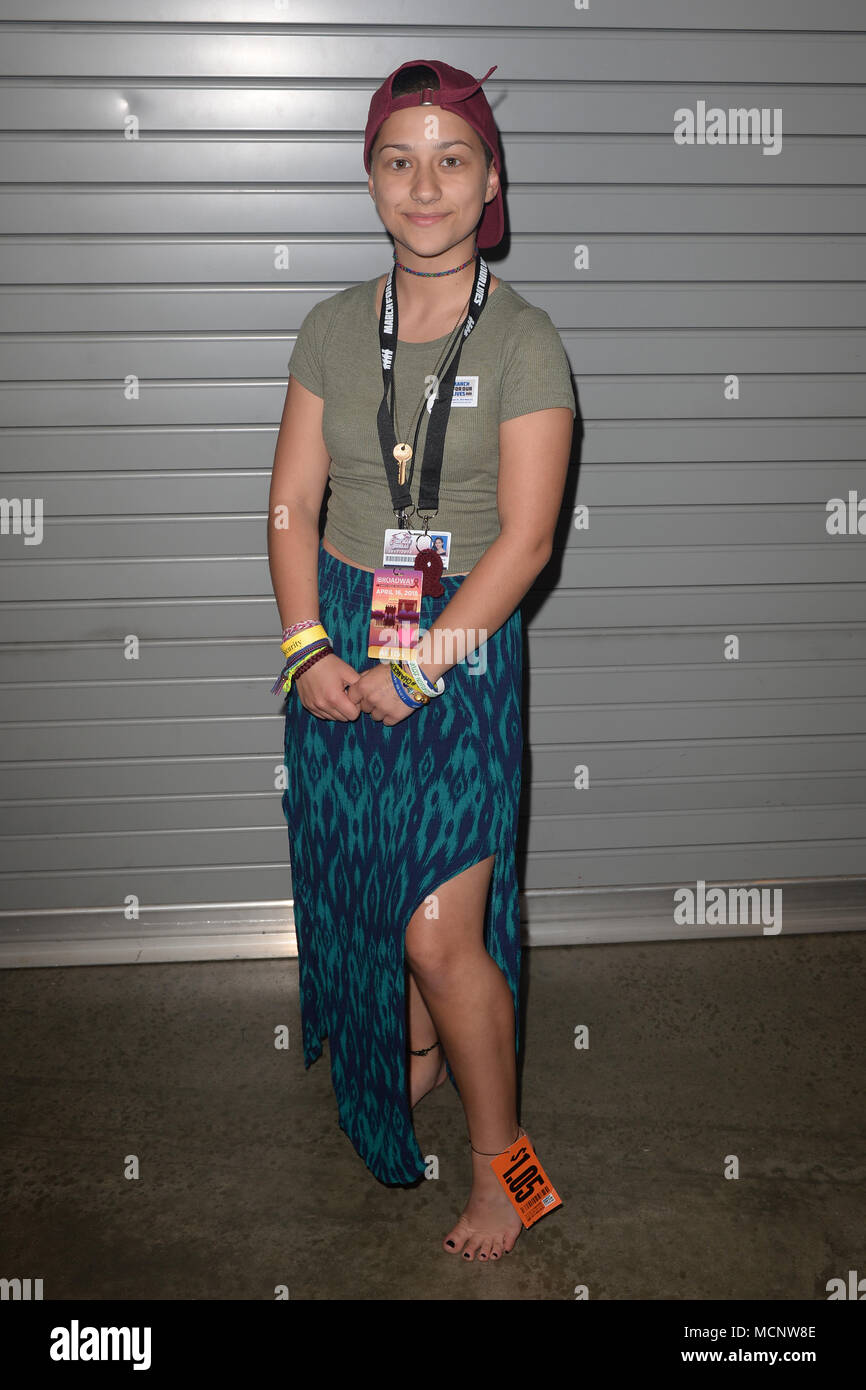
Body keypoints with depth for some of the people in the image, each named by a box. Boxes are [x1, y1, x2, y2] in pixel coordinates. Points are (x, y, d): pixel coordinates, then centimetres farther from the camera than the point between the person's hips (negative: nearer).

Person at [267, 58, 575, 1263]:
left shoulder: (524, 342, -8)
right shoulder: (334, 328, 4)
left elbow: (525, 540, -13)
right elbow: (294, 502, 2)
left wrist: (416, 668, -17)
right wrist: (309, 649, -11)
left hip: (463, 643, -4)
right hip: (337, 635, 4)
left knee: (443, 928, -5)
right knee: (365, 881, 17)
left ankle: (500, 1161, 15)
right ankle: (415, 1052, 45)